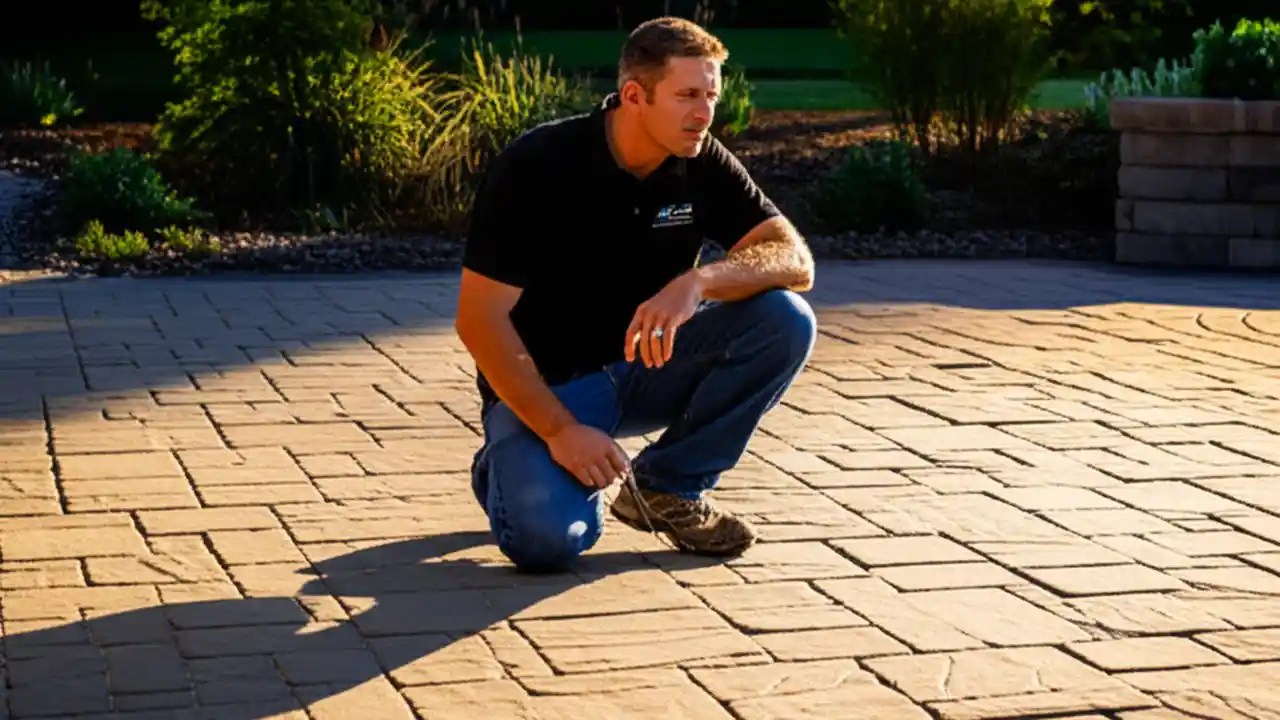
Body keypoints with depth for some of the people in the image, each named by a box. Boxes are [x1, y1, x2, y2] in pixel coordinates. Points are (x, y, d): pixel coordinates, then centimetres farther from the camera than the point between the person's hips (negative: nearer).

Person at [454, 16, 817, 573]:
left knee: (784, 321, -19)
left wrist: (699, 280, -35)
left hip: (646, 367, 5)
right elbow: (480, 318, -20)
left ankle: (669, 486, -2)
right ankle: (511, 468, 7)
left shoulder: (704, 164, -7)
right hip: (542, 384, -4)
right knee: (546, 538, -31)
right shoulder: (535, 166, -20)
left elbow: (795, 260, -15)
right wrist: (560, 431, -27)